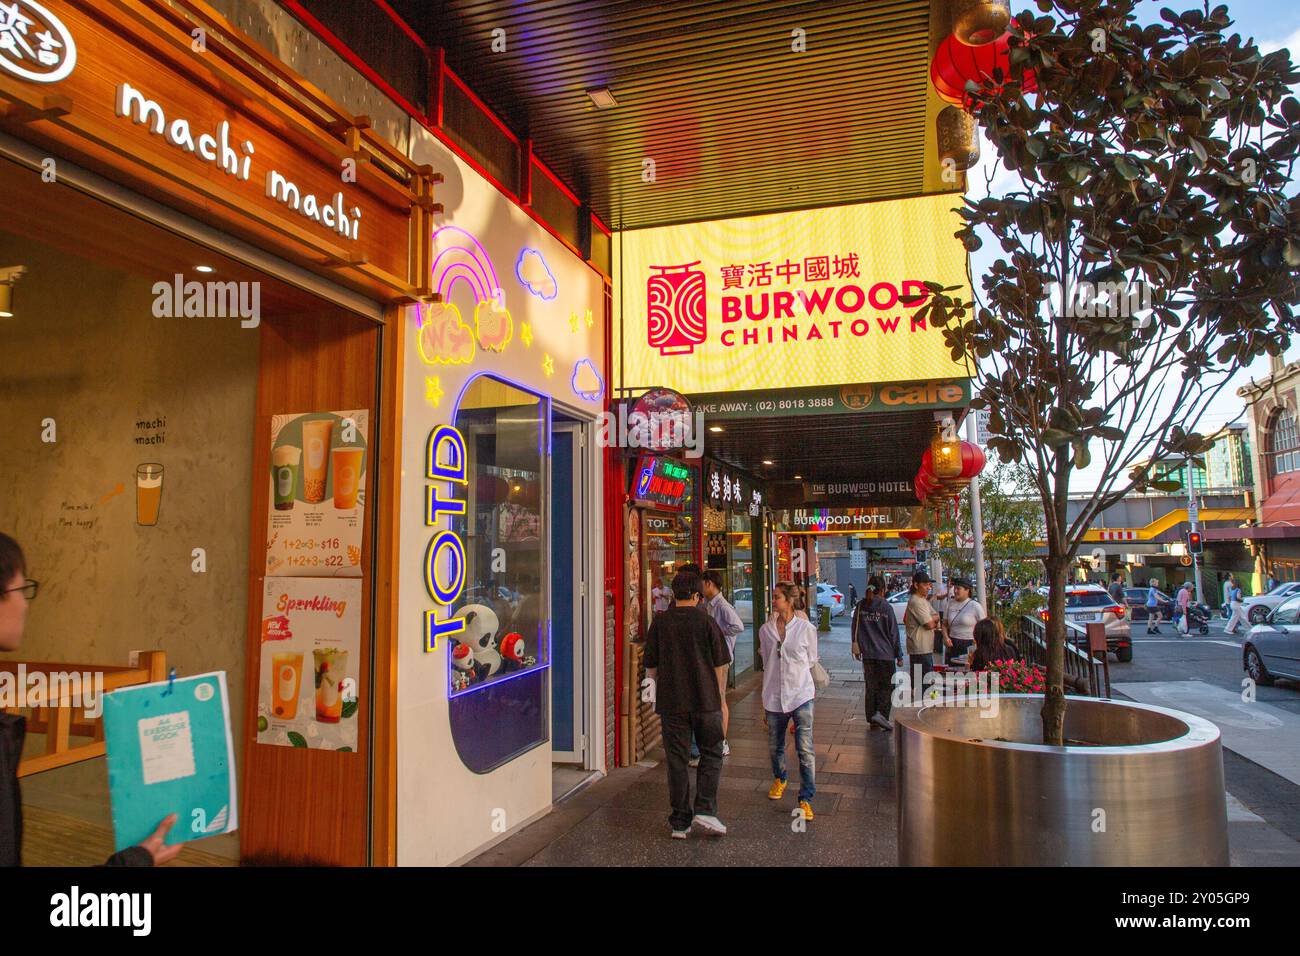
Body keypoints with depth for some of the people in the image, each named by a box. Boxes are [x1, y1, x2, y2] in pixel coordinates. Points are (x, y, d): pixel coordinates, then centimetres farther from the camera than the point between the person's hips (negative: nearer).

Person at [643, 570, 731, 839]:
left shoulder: (659, 623, 0)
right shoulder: (706, 622, -5)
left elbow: (651, 667, 7)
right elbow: (720, 665, -1)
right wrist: (719, 696, 12)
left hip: (671, 703, 2)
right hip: (706, 700, -2)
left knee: (676, 761, 9)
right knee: (711, 755, 13)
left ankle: (680, 822, 13)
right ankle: (705, 810, 2)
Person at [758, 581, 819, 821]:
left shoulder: (806, 628, -6)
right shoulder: (765, 630, 2)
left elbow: (811, 662, 6)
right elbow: (766, 665, 11)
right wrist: (764, 701, 12)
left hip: (800, 695, -3)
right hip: (774, 697, 3)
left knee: (805, 750, -7)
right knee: (775, 746, 16)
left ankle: (806, 799, 4)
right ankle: (779, 779, 44)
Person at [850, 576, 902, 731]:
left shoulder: (860, 607, 2)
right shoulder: (886, 607, -9)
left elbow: (855, 630, 8)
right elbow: (893, 633, -6)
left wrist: (856, 648, 19)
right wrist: (899, 655, 0)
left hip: (867, 654, 4)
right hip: (885, 654, -4)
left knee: (871, 686, 12)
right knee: (887, 686, 6)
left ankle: (872, 720, 15)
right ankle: (880, 713, -11)